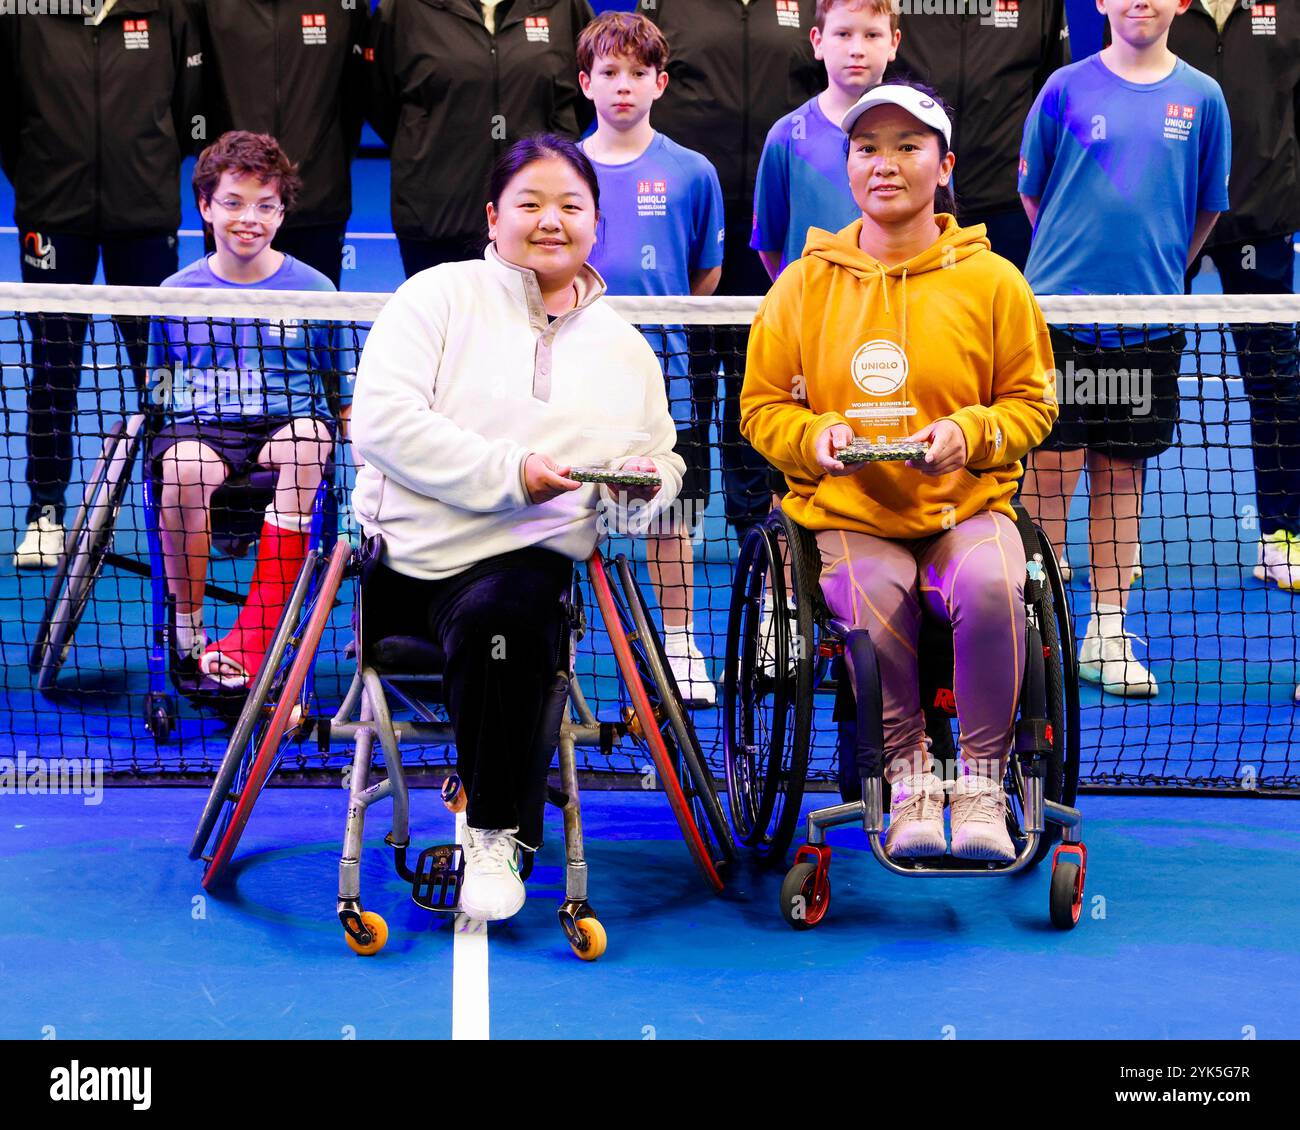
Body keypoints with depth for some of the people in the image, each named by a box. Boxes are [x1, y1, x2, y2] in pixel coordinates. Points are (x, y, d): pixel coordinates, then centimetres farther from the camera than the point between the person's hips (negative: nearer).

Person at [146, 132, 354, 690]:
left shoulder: (313, 289, 7)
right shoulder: (177, 292, 11)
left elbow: (346, 392, 12)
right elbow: (156, 392, 20)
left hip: (284, 423, 0)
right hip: (197, 427, 0)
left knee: (308, 436, -36)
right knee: (183, 469, -36)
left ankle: (253, 639, -34)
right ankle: (187, 633, -18)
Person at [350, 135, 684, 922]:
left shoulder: (627, 349, 20)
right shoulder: (440, 297, 7)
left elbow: (665, 463, 24)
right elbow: (382, 418, -7)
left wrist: (644, 485, -2)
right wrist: (508, 473, -14)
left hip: (528, 561, 1)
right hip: (403, 553, -1)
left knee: (497, 618, -33)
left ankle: (499, 834, -17)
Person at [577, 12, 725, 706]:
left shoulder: (691, 173, 1)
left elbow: (707, 275, 9)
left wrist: (661, 325, 9)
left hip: (664, 370, -1)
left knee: (671, 516, 4)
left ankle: (680, 652, 15)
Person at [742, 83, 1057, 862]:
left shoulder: (991, 280, 5)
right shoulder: (804, 285, 7)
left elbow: (1032, 403, 9)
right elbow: (761, 407, 12)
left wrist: (970, 433, -11)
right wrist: (815, 437, -9)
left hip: (967, 504, 0)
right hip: (847, 514, 0)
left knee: (991, 586, -34)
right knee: (877, 605, -32)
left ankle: (981, 782, -14)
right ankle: (910, 775, -6)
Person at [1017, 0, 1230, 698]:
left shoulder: (1201, 97, 5)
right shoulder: (1066, 88, 1)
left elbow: (1207, 206, 13)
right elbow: (1033, 192, 10)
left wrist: (1158, 272, 13)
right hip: (1060, 305, -1)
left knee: (1122, 472, 7)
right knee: (1052, 464, -2)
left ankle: (1107, 636, 14)